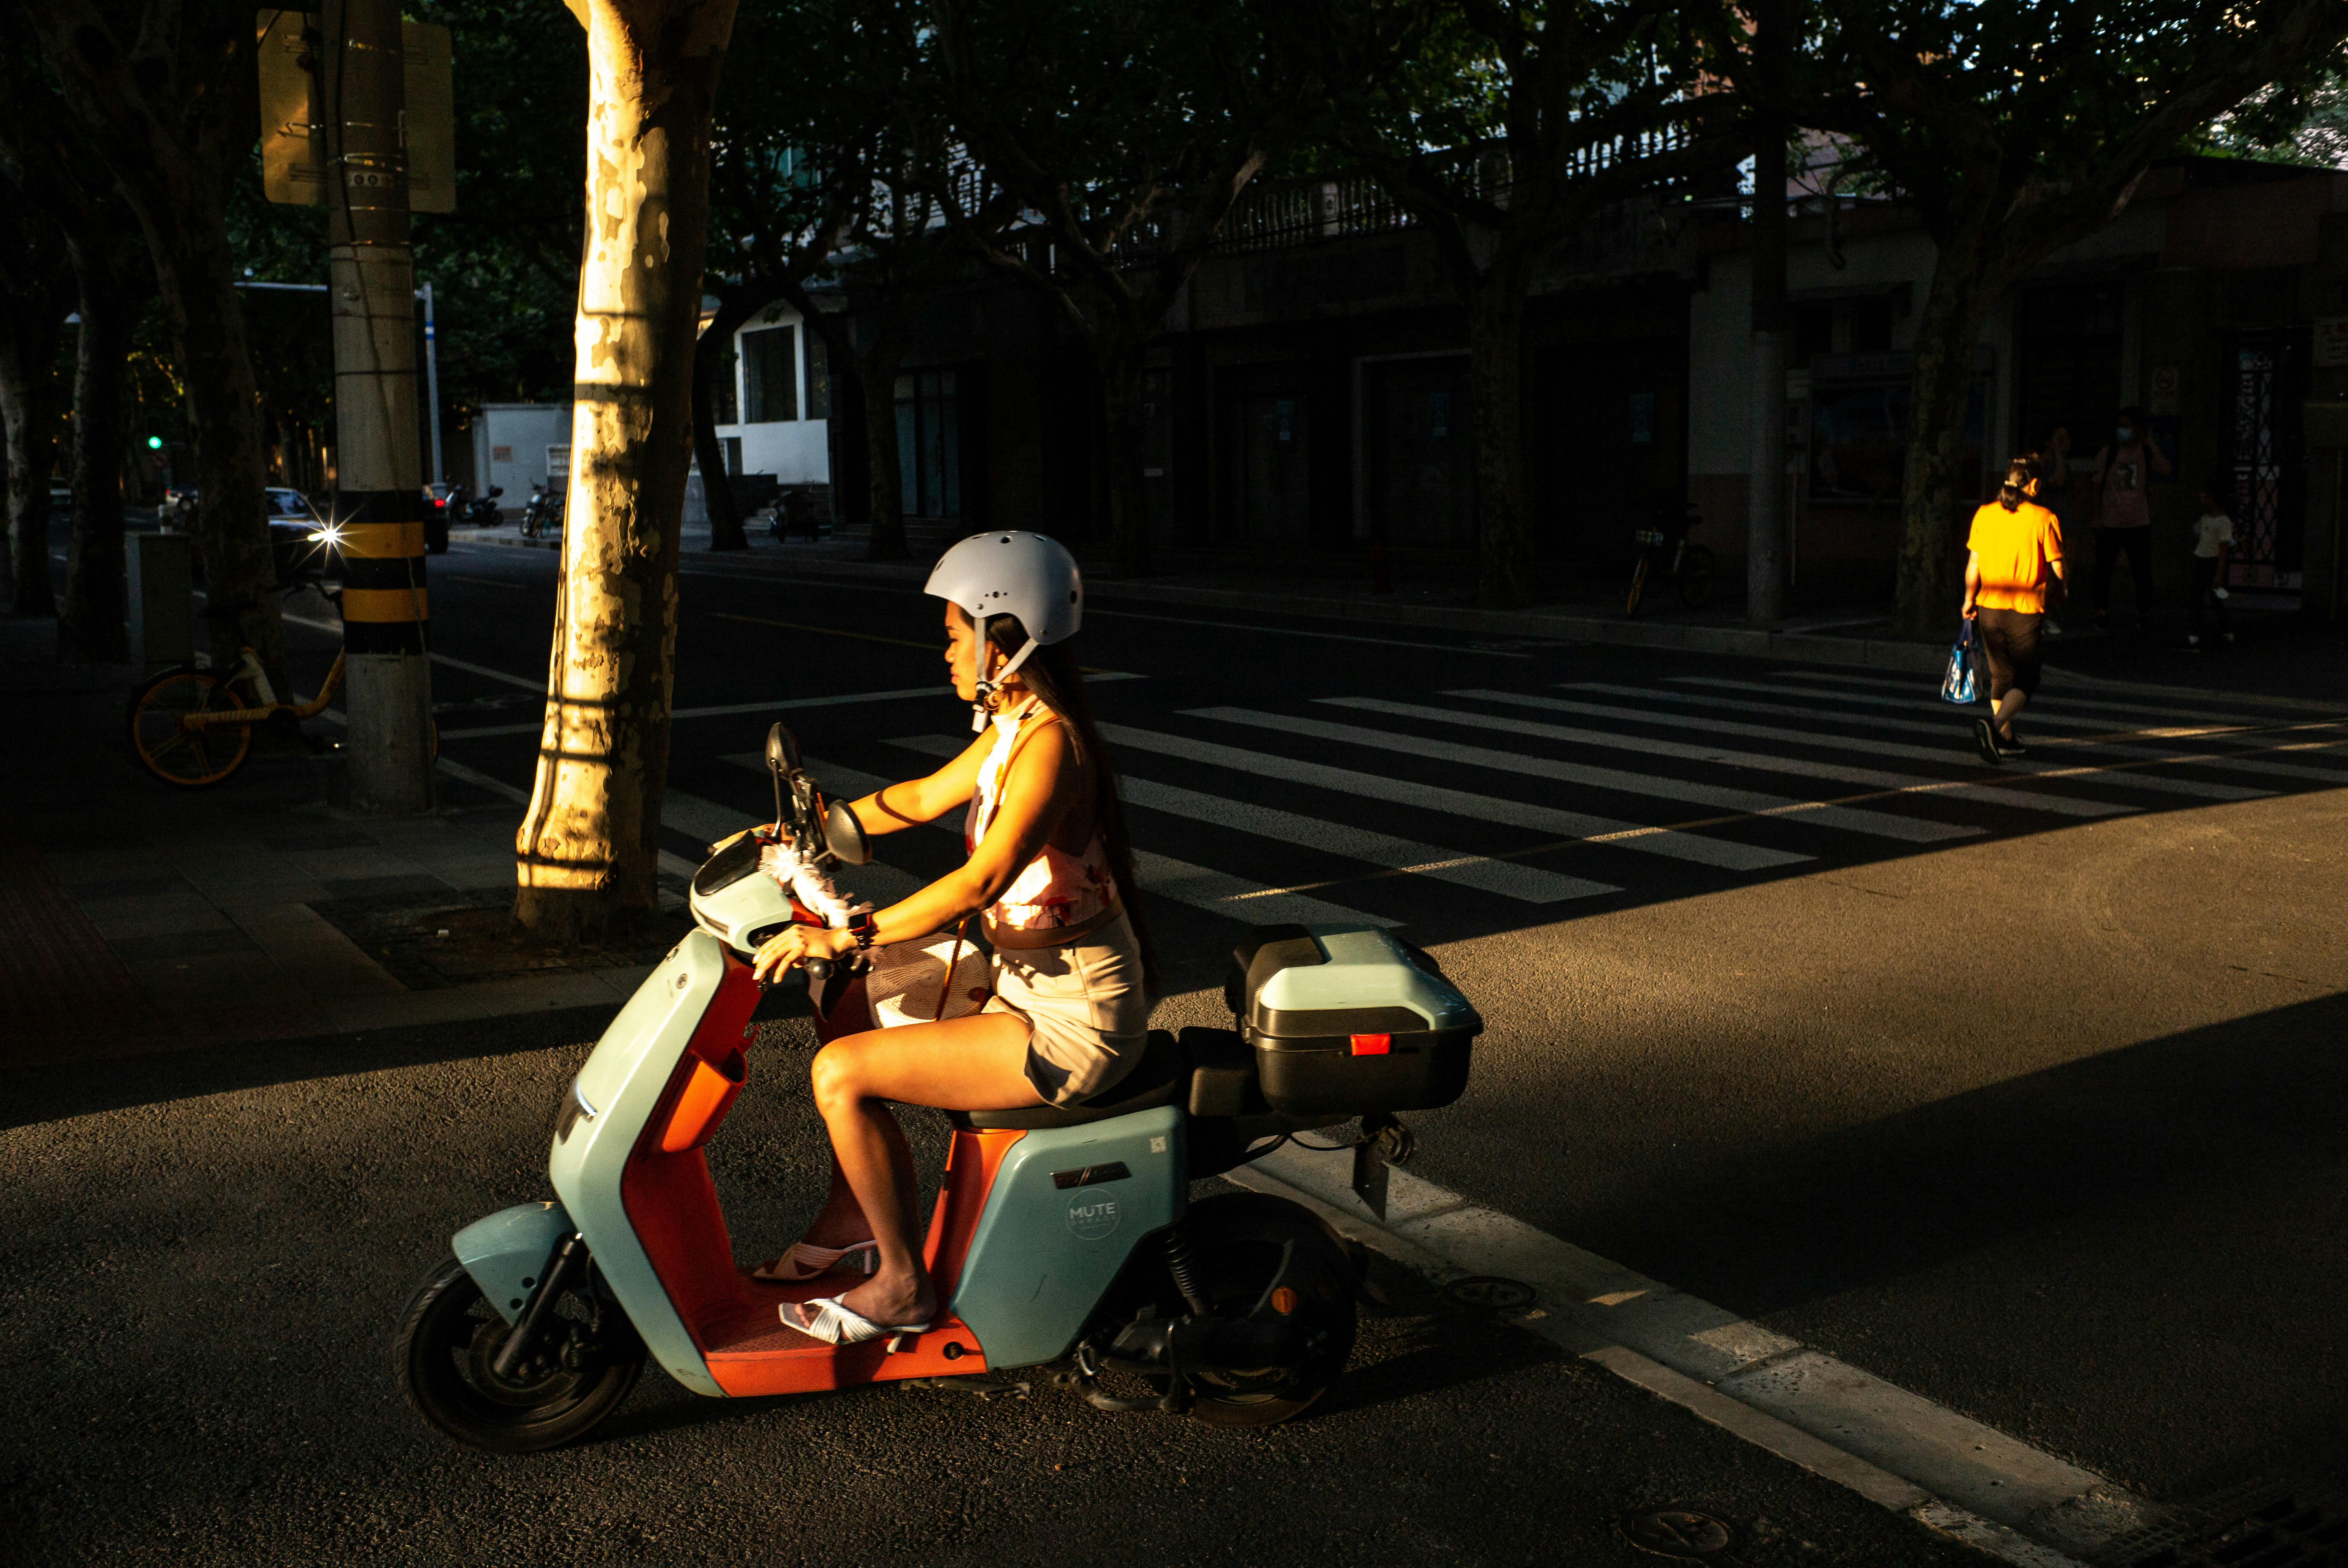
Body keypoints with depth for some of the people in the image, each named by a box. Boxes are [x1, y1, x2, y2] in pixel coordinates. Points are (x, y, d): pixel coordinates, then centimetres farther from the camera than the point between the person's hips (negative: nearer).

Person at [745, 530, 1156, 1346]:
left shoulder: (1049, 743, -22)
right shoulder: (1012, 726, 9)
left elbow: (982, 881, -33)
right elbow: (922, 798, 20)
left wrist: (849, 937, -32)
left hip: (1074, 1023, -10)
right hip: (1037, 984, 10)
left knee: (840, 1072, -12)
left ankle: (902, 1285, 2)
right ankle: (850, 1221, 30)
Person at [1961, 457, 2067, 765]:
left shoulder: (1984, 514, 1)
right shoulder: (2043, 518, -8)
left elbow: (1973, 563, 5)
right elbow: (2057, 569, -6)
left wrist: (1969, 599, 18)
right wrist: (2060, 587, 17)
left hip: (1989, 607, 4)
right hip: (2025, 611, -4)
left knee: (2000, 676, 19)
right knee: (2025, 680, 4)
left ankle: (2007, 739, 28)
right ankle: (1994, 726, -21)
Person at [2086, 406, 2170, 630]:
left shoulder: (2148, 453, 3)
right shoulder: (2107, 453, 1)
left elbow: (2165, 469, -17)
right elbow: (2098, 485, 3)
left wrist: (2151, 445, -16)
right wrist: (2097, 515, -3)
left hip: (2139, 522, 0)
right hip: (2110, 523, 0)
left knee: (2142, 571, 2)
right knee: (2104, 570, 4)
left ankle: (2144, 612, 14)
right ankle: (2102, 610, 17)